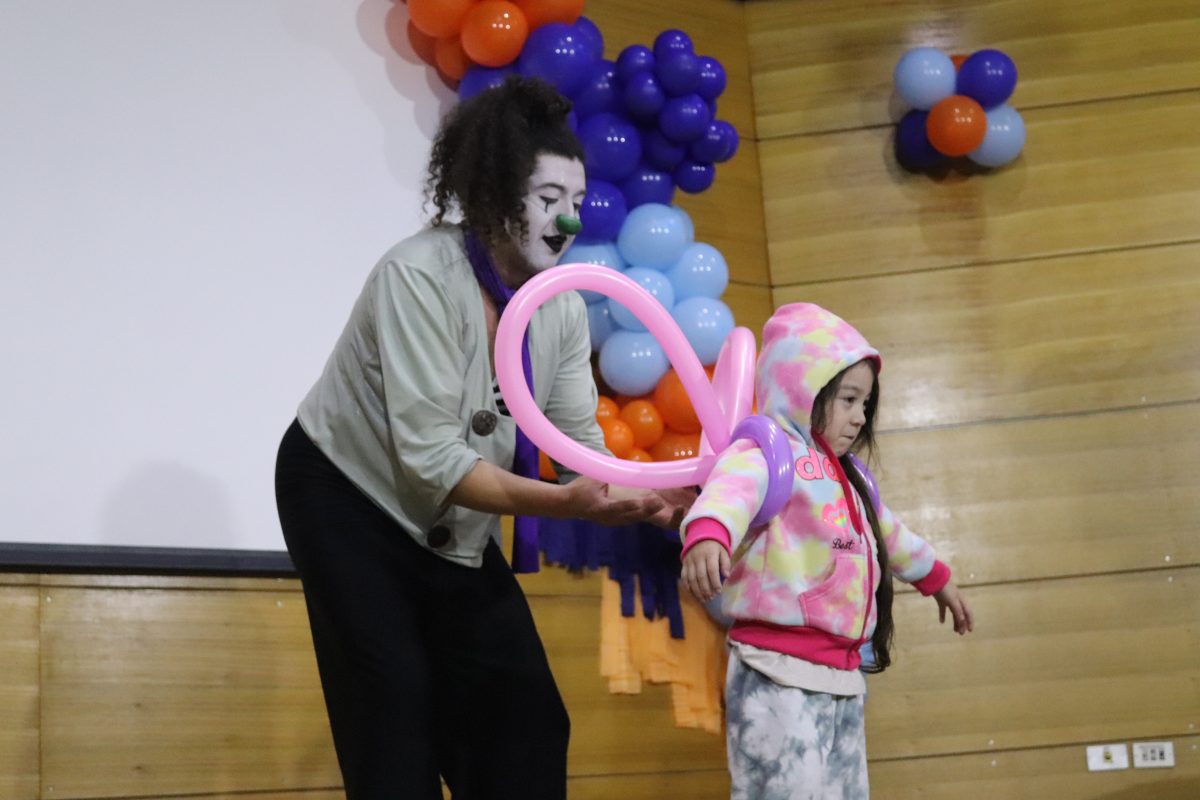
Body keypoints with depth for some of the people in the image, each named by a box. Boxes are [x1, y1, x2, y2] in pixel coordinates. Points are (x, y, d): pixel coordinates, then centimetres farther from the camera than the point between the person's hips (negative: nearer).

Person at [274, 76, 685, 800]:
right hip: (349, 499, -6)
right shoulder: (418, 275, -29)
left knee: (522, 714, 1)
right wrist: (565, 504, -43)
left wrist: (642, 501, -31)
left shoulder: (563, 307, -9)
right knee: (399, 714, -11)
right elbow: (429, 455, -34)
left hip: (454, 524, 6)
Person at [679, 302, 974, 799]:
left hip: (841, 677, 9)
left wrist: (936, 578, 57)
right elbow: (732, 488, -32)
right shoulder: (768, 453, -8)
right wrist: (707, 534, -55)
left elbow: (886, 530, 41)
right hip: (781, 678, -9)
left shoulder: (841, 478, 23)